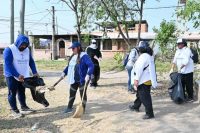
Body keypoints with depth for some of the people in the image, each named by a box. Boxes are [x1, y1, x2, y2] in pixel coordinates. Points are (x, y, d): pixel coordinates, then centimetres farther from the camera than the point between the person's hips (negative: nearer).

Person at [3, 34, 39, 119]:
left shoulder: (27, 50, 3)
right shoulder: (9, 50, -16)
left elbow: (31, 62, 10)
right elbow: (8, 65, -21)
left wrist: (35, 72, -2)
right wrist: (17, 75, -26)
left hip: (23, 76, 6)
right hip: (12, 76, -6)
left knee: (22, 92, 17)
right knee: (12, 93, 3)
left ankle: (24, 107, 29)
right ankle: (14, 110, 12)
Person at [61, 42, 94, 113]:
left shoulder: (84, 56, -15)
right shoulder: (72, 57, 12)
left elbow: (91, 65, -23)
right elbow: (69, 66, 25)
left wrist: (88, 75, -34)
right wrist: (64, 72, 14)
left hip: (82, 80, -8)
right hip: (73, 80, 8)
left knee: (83, 94, 5)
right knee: (72, 94, 17)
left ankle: (83, 109, 18)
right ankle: (69, 107, 33)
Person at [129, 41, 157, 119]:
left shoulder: (143, 56, -20)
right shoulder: (150, 56, 11)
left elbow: (139, 69, -24)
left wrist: (136, 79, -22)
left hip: (144, 81, -11)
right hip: (148, 80, 11)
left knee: (145, 97, -4)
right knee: (140, 94, 25)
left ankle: (149, 113, 1)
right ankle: (135, 107, 43)